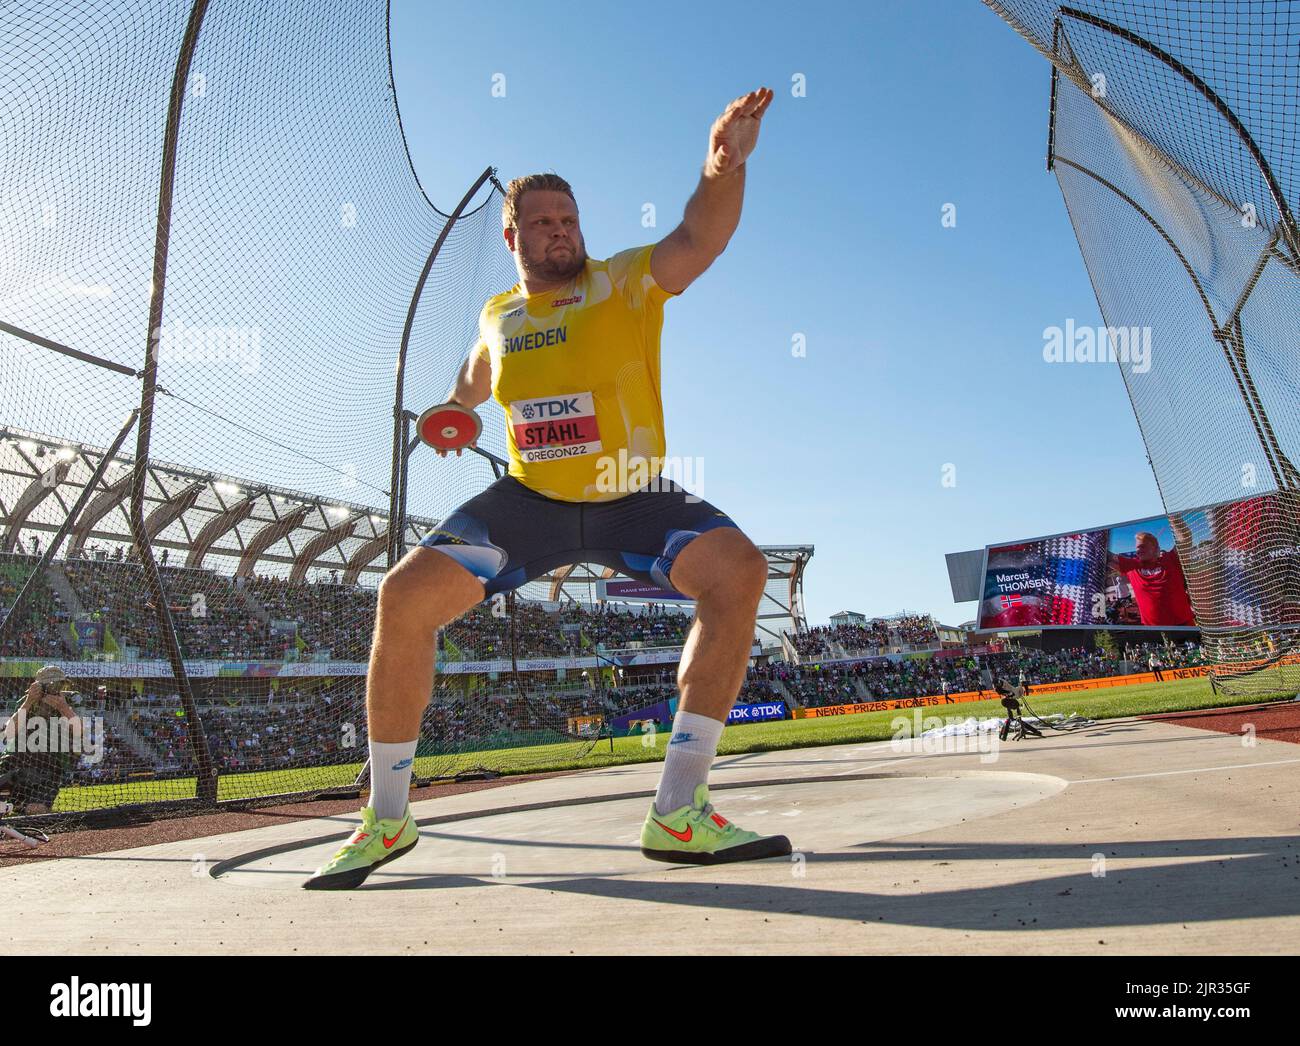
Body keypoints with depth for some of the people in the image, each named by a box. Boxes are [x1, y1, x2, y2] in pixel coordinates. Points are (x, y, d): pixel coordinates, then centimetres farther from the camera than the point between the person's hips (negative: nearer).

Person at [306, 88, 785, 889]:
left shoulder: (626, 284, -3)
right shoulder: (497, 316, 8)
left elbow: (699, 238, -26)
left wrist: (723, 169, -42)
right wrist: (451, 411, 20)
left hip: (633, 499, -2)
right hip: (531, 500, 2)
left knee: (740, 569, -27)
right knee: (406, 595, -16)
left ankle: (679, 814, -21)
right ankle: (387, 820, 2)